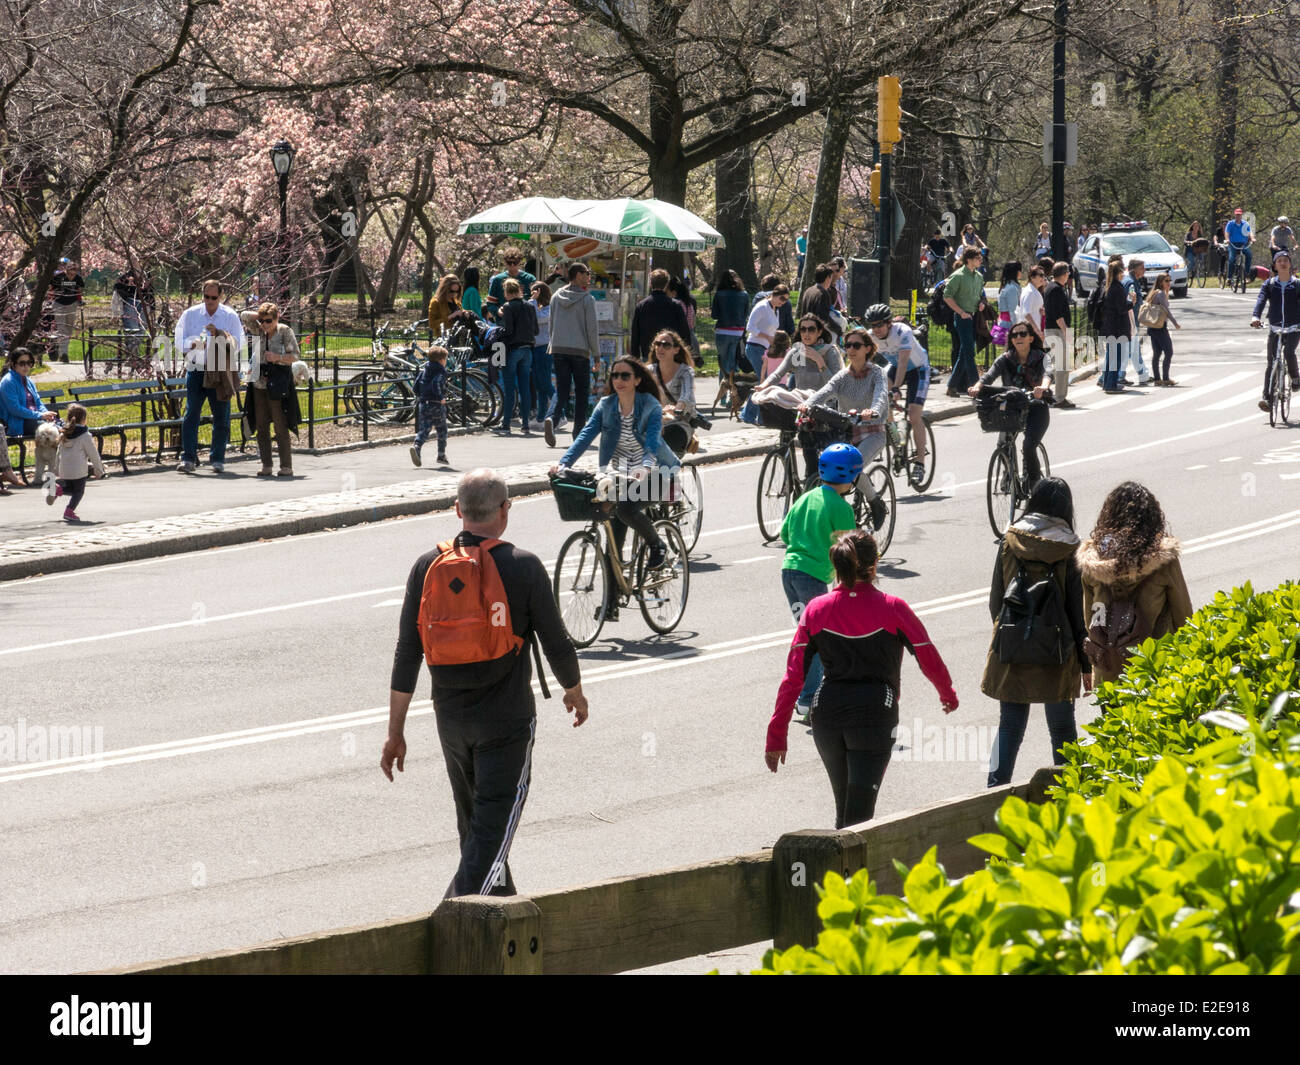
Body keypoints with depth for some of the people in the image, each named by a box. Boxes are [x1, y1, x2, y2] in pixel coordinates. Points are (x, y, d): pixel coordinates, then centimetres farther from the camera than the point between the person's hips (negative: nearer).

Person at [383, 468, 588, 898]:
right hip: (507, 718, -5)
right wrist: (575, 694, 15)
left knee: (474, 823, 22)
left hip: (450, 717, 5)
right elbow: (556, 645, -6)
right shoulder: (523, 567, -12)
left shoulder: (428, 566, -2)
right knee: (493, 828, -4)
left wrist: (395, 732, 2)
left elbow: (407, 654, -2)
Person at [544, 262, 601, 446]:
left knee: (561, 390, 4)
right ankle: (579, 430, 8)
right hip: (580, 350, -4)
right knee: (582, 390, 8)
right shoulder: (587, 299, -5)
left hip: (558, 349, 4)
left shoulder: (556, 297, 8)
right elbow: (592, 328, -5)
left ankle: (553, 419, -23)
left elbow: (551, 325, 13)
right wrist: (596, 353, 2)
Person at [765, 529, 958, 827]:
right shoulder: (893, 609, -7)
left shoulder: (816, 610, 0)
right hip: (875, 713, -3)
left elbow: (793, 676, -2)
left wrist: (777, 735, 1)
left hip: (826, 713, 3)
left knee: (844, 807, 22)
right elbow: (929, 661, 3)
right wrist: (947, 694, 25)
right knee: (858, 814, -4)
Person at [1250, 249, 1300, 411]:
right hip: (1275, 329, 2)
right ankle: (1267, 399, -3)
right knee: (1271, 364, -4)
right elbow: (1261, 300, -12)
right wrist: (1255, 317, -31)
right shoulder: (1269, 285, 3)